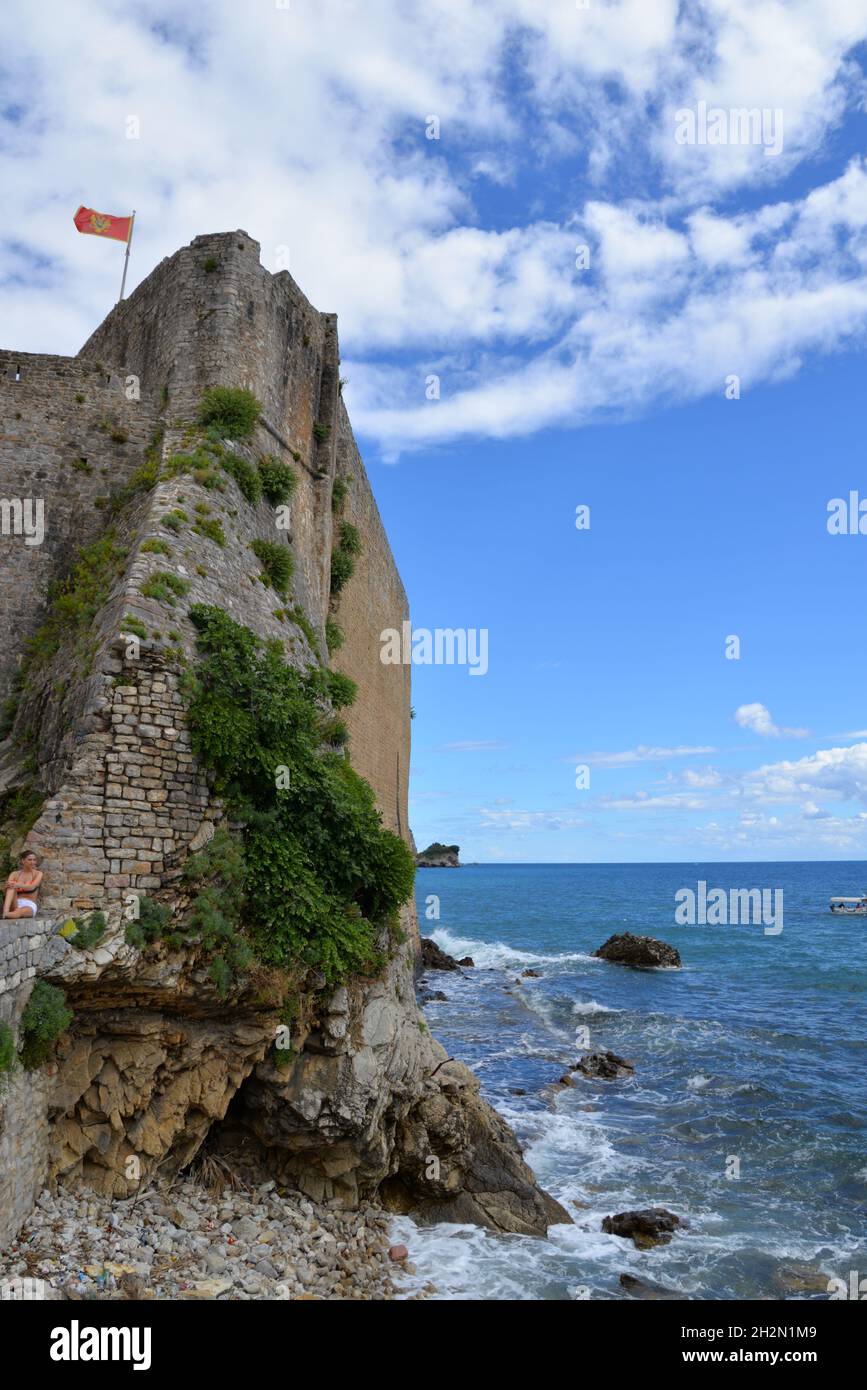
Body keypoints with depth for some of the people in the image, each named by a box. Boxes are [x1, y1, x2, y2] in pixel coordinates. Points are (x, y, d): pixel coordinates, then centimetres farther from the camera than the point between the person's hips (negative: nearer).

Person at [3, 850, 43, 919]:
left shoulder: (38, 874, 4)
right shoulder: (14, 875, 10)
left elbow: (32, 887, -17)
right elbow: (8, 888, -10)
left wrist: (17, 885, -36)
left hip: (29, 906, -2)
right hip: (15, 905, 2)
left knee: (19, 912, -38)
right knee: (11, 888, -27)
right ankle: (5, 911, -53)